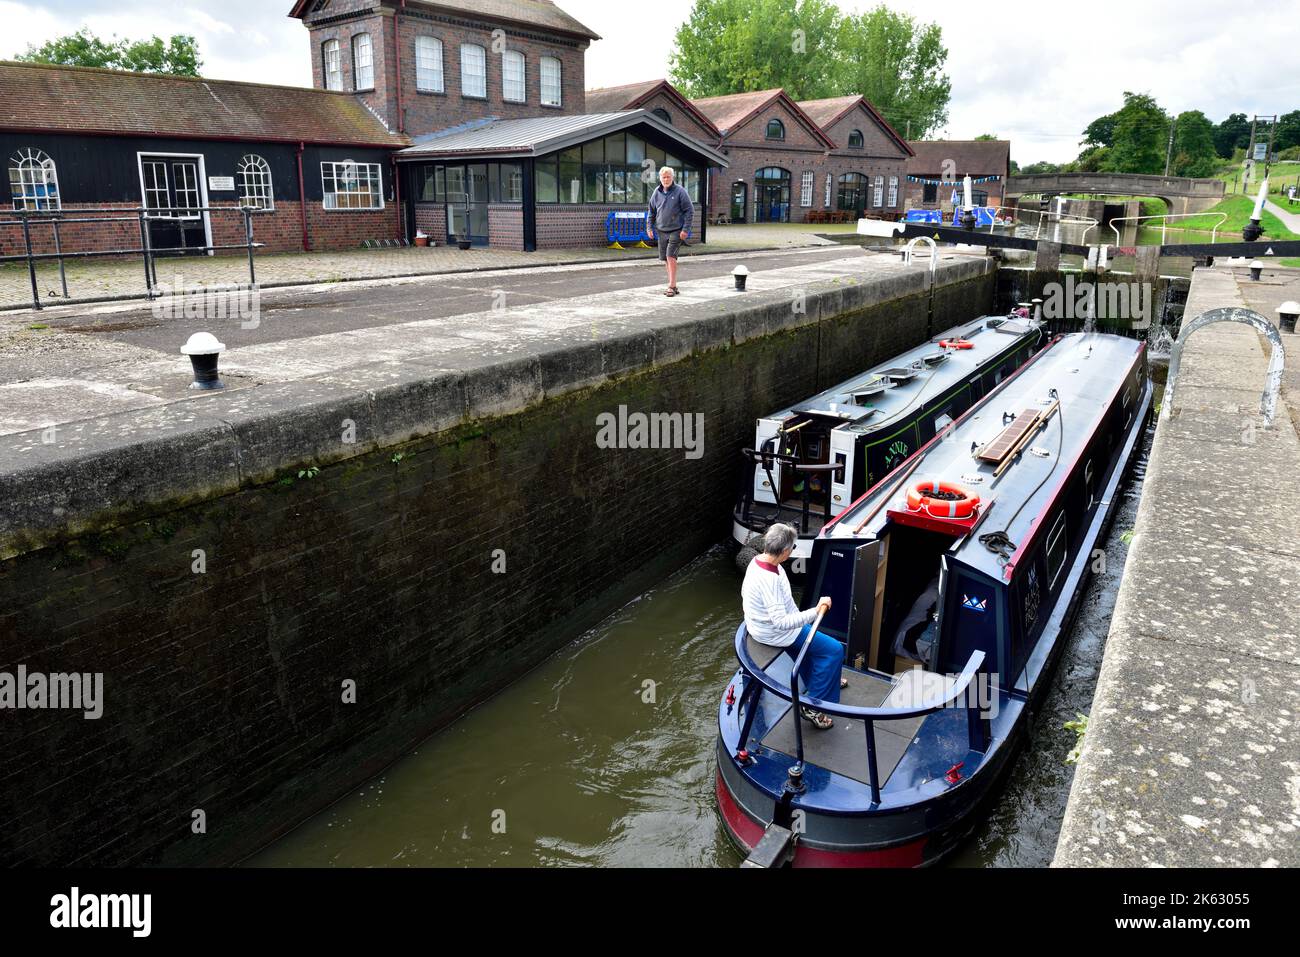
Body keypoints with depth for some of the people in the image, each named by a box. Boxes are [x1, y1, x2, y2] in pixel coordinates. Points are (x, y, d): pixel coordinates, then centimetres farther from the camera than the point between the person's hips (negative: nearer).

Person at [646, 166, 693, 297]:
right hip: (661, 231, 5)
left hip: (676, 231, -5)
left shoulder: (680, 192, -6)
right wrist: (649, 227, 7)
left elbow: (690, 211, -6)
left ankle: (671, 286, -13)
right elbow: (651, 211, 16)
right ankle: (673, 285, 18)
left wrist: (685, 229, -11)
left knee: (671, 256, -16)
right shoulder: (656, 192, 7)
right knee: (665, 259, 8)